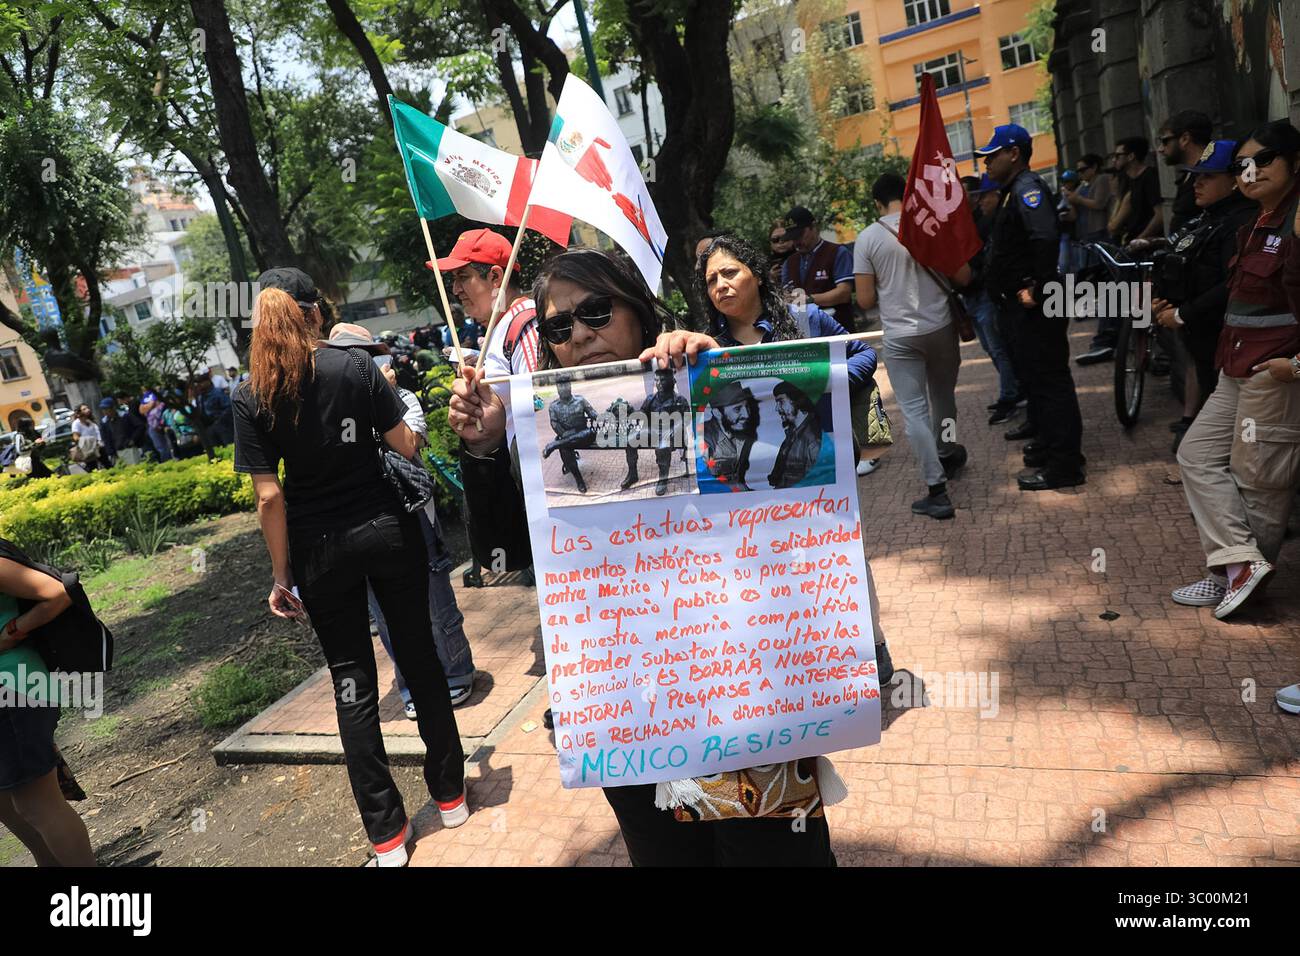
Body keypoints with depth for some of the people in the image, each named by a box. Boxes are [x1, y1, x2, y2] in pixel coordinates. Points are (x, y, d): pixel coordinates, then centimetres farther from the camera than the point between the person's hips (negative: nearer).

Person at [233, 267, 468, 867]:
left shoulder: (251, 396, -6)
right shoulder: (356, 367, -8)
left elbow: (269, 496, -8)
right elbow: (407, 447, -7)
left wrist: (282, 575, 0)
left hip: (321, 550, 0)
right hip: (388, 531, 0)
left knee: (352, 682, 10)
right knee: (419, 659, 15)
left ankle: (387, 833, 19)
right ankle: (450, 794, 28)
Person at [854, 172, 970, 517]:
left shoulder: (867, 238, -7)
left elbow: (865, 300, -6)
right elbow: (963, 277, 0)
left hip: (900, 336, -3)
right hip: (941, 327, 3)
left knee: (914, 410, 1)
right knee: (943, 398, 23)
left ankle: (937, 491, -3)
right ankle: (946, 454, 43)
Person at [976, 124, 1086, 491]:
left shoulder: (1027, 188, -14)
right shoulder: (1013, 191, 19)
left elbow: (1046, 238, -31)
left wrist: (1038, 289, -27)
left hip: (1034, 307, -11)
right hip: (1019, 306, 11)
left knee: (1049, 379, -7)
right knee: (1033, 375, 22)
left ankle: (1064, 464, -3)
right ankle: (1047, 440, 38)